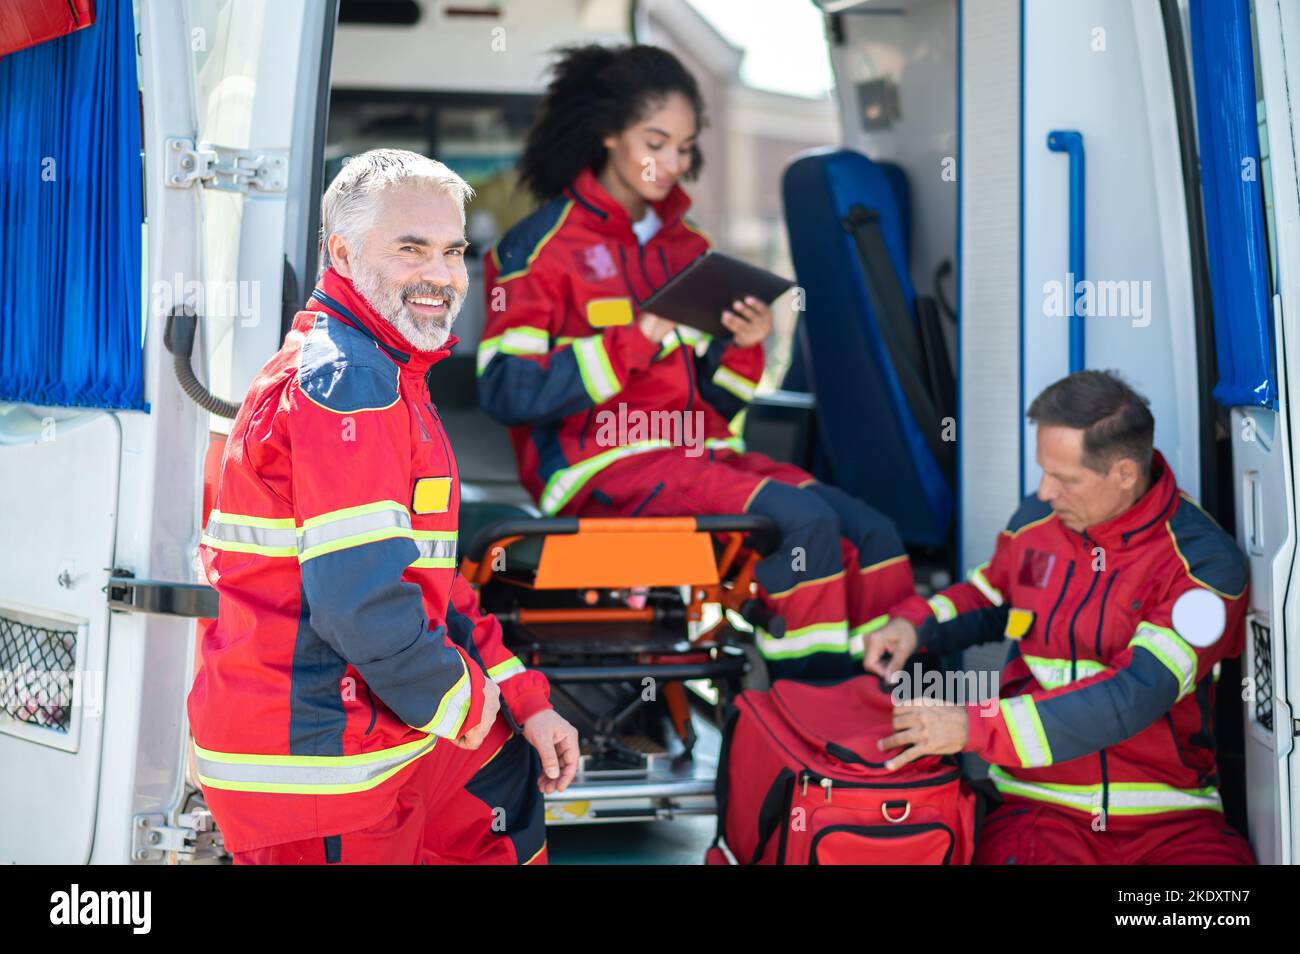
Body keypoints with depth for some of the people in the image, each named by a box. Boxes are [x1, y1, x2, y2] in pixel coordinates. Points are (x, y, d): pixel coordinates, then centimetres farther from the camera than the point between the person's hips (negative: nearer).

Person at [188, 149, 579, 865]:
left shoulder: (387, 379, 17)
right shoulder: (344, 382, -18)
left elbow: (430, 579, 20)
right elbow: (365, 607, -27)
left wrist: (525, 702, 14)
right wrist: (466, 703, -12)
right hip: (318, 766, -10)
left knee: (513, 767, 24)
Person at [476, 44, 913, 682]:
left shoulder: (686, 248, 19)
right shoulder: (540, 247, -1)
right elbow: (506, 391, -11)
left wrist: (743, 350, -1)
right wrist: (632, 344, -16)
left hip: (698, 455, 7)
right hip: (604, 467, -7)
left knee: (871, 535, -13)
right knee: (805, 521, -27)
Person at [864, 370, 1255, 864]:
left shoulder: (1205, 561, -9)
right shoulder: (1035, 521, 6)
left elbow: (1135, 697, -19)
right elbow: (989, 591, 28)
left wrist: (974, 727, -24)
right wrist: (915, 623, 6)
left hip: (1170, 819, -2)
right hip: (1040, 804, 2)